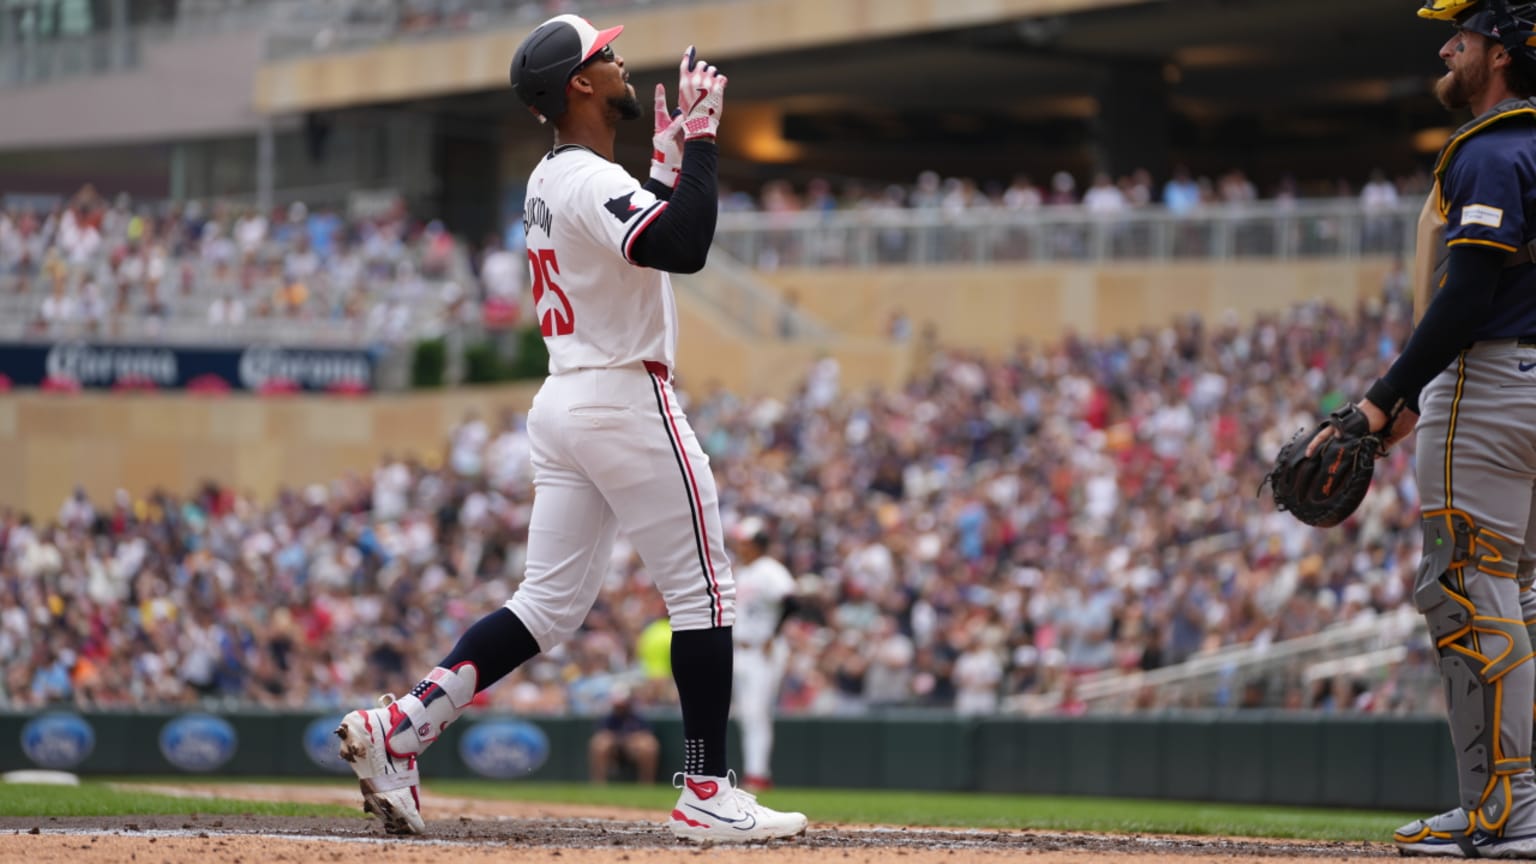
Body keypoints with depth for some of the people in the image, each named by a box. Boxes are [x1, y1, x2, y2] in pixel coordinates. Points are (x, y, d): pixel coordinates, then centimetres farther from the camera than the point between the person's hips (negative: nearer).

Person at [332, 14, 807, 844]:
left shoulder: (550, 180, 15)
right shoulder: (593, 181, -16)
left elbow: (651, 234, 27)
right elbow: (683, 248, -30)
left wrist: (667, 153, 20)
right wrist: (698, 137, -21)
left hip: (561, 405, 9)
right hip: (630, 403, -9)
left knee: (548, 606, 9)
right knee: (703, 592, 1)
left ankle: (401, 723, -5)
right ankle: (706, 793, 3)